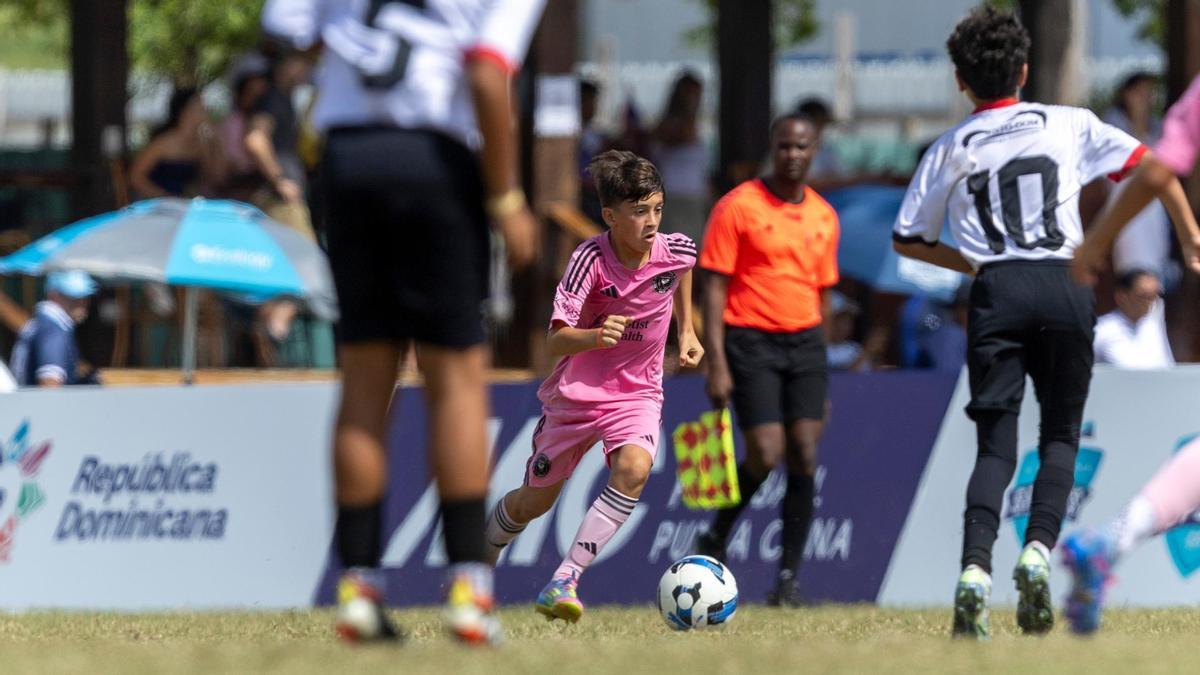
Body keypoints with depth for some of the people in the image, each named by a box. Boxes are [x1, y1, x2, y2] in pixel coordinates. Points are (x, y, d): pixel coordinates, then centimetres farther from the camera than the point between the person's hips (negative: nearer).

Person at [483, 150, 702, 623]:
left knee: (634, 469, -30)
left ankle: (564, 582, -27)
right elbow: (556, 340, -31)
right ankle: (480, 561, 45)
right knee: (535, 500, 12)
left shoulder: (676, 251, -12)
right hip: (576, 392, -2)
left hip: (637, 393, 2)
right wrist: (594, 336, -50)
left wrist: (687, 330, 15)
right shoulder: (591, 259, -23)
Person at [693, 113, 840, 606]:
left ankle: (789, 576, -1)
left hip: (805, 343, 5)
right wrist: (717, 364, -14)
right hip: (751, 340, -5)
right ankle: (715, 540, 11)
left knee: (804, 455, -5)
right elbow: (715, 287, -6)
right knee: (765, 456, -14)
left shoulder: (824, 217, 12)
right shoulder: (737, 208, -4)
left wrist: (819, 374, 18)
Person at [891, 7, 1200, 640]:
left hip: (996, 289, 0)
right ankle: (1038, 551, -11)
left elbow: (908, 239, 20)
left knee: (995, 446, 1)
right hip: (1065, 285, 0)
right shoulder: (1068, 125, 11)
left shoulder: (948, 150, 13)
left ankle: (975, 568, -21)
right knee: (1061, 436, 12)